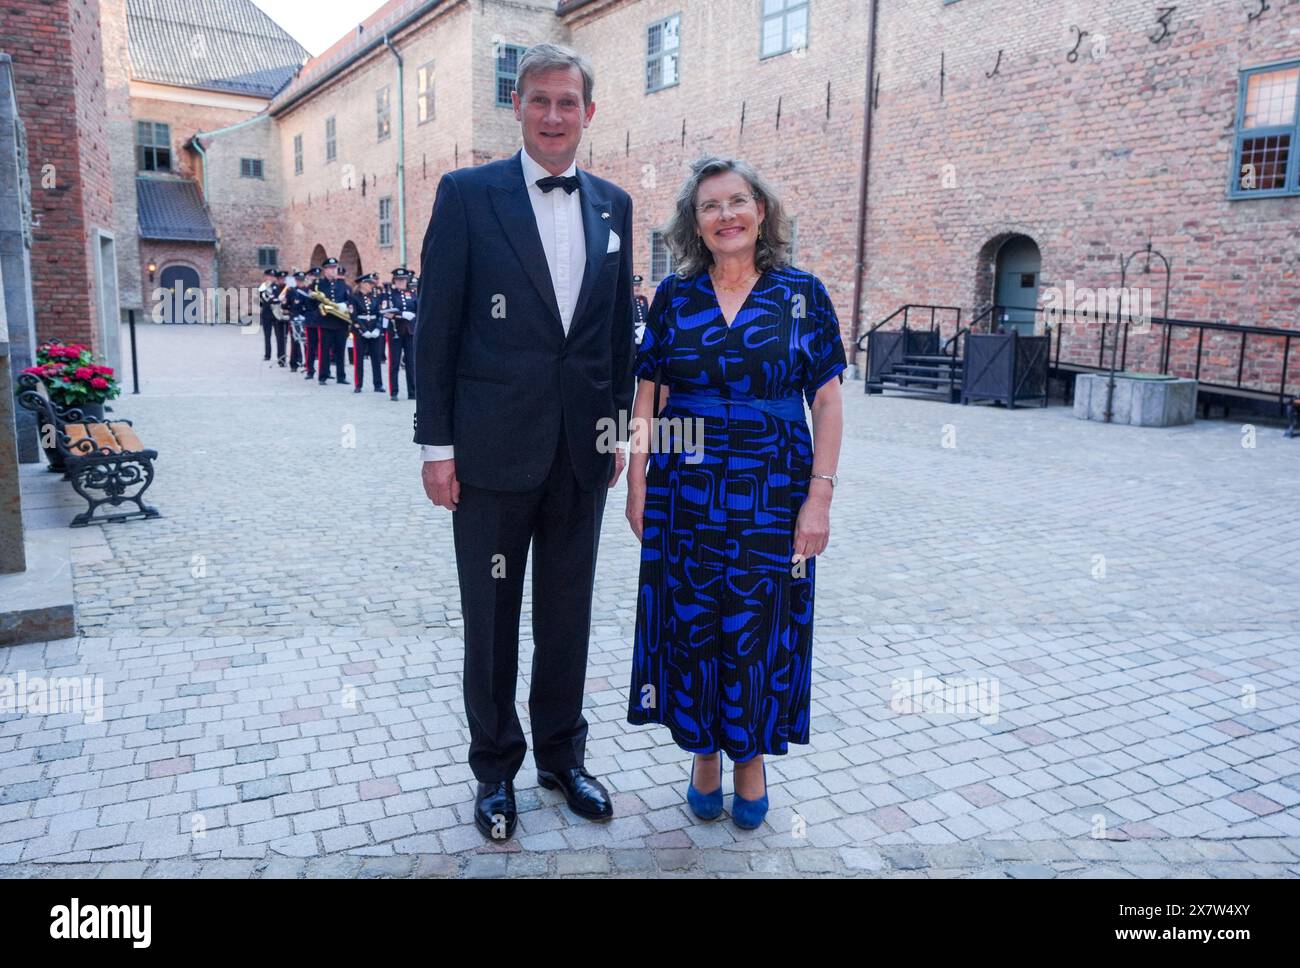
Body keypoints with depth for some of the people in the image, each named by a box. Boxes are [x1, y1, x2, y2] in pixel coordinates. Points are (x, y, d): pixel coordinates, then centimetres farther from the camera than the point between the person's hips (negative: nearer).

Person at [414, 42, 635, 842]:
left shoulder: (613, 205, 9)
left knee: (568, 612, 14)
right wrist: (437, 444, -8)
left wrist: (620, 429, 9)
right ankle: (495, 769, 28)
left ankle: (562, 755, 33)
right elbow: (436, 326, -5)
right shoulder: (468, 194, -3)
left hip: (582, 447, 4)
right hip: (495, 445, -3)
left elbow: (621, 328, 12)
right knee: (492, 617, 9)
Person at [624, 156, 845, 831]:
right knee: (691, 626, 9)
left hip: (772, 497, -1)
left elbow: (827, 401, -2)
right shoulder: (674, 296, 4)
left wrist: (819, 495, -9)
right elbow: (646, 396, 5)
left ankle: (751, 757, 30)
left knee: (759, 629, 8)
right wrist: (638, 485, -1)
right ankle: (704, 755, 30)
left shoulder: (802, 294, 0)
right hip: (686, 493, 2)